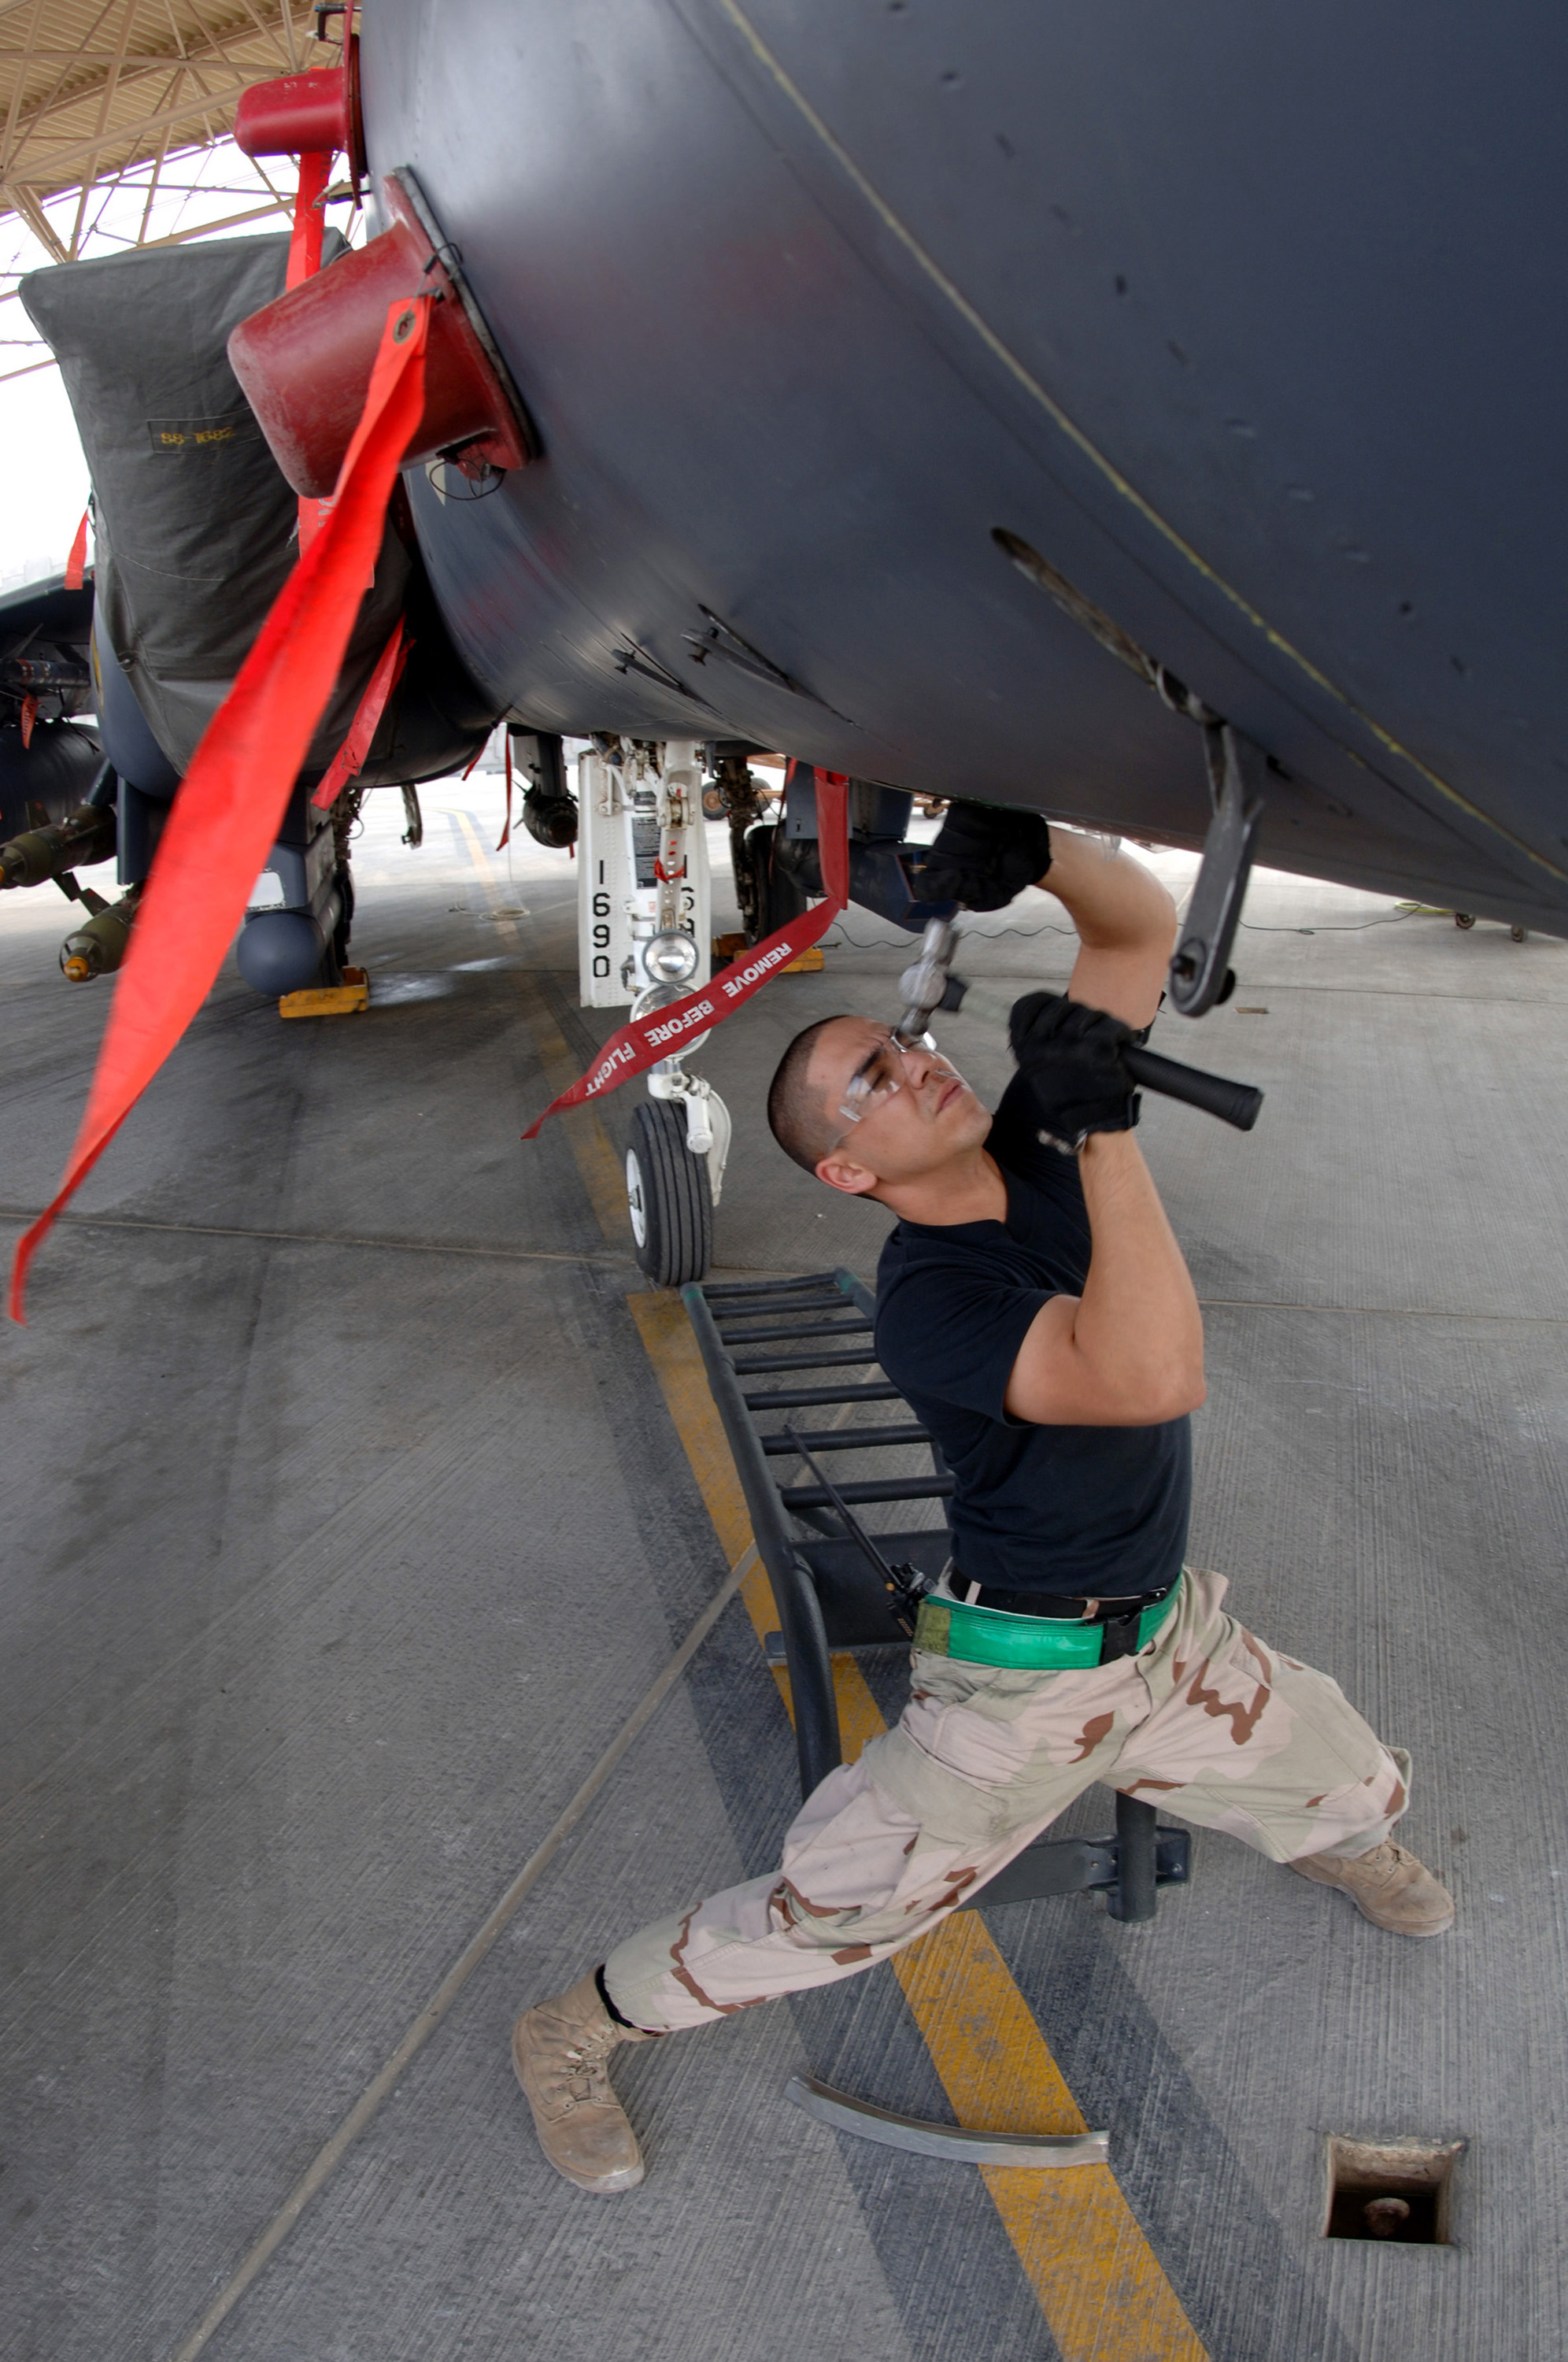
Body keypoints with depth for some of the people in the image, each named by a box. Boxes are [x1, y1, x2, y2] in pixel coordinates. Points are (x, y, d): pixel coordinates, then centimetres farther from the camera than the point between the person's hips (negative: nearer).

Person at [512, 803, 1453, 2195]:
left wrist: (1032, 846, -26)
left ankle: (1341, 1842, 62)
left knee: (1363, 1799, 22)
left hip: (1173, 1634, 7)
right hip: (1022, 1677, -6)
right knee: (829, 1913, -7)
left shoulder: (1038, 1147, -8)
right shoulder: (924, 1301, -28)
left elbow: (1143, 926, -6)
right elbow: (1154, 1379, -42)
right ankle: (577, 2030, 17)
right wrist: (1106, 1128, -44)